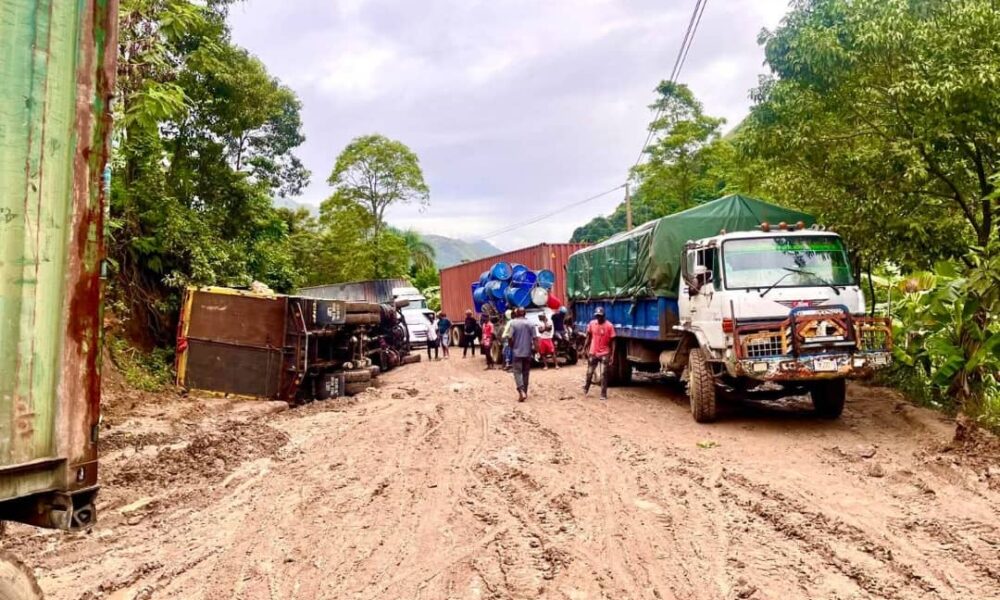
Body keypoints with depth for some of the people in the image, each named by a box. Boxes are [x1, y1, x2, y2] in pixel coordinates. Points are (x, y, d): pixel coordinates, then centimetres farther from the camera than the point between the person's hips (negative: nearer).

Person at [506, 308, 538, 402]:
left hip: (517, 351, -3)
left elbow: (511, 338, -10)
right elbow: (535, 338, -5)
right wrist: (534, 348, 2)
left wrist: (511, 347, 6)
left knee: (517, 372, -3)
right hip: (527, 352, 3)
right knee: (526, 372, 14)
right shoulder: (530, 324, 2)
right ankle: (524, 392, 20)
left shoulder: (513, 323, -6)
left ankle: (521, 391, -23)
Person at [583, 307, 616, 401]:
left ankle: (603, 394, 4)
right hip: (593, 353, 3)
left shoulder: (609, 326, -13)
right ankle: (586, 388, 36)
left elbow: (612, 342, -10)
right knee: (589, 372, 12)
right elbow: (588, 337, 9)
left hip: (605, 354, -3)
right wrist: (585, 349, 8)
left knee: (604, 374, -1)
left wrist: (612, 355, -13)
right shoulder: (592, 324, -3)